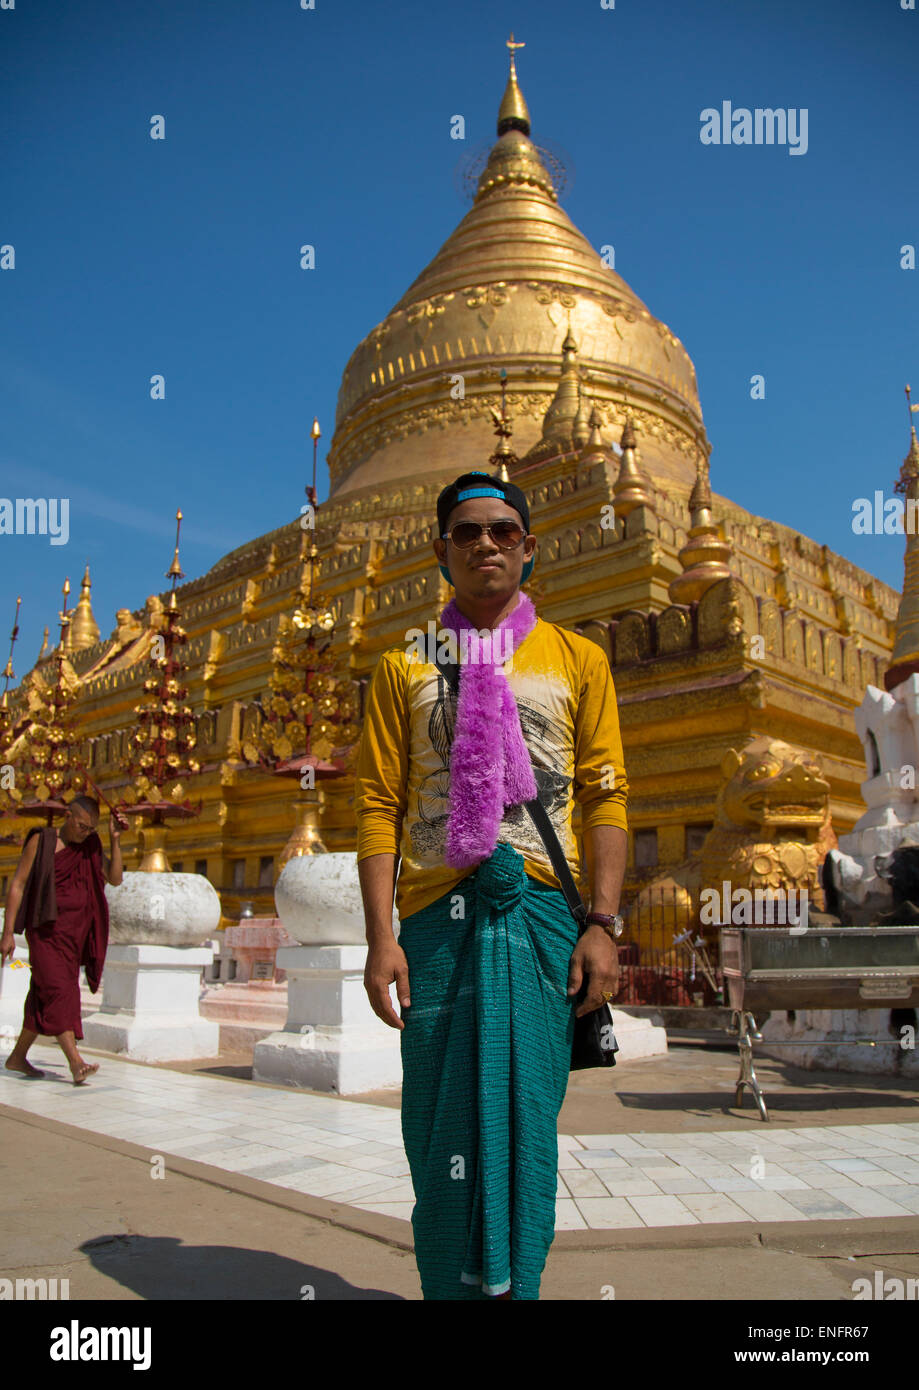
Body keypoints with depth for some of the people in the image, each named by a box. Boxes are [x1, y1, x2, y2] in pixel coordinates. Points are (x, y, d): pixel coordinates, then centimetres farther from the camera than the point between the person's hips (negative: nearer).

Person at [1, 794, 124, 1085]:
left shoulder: (91, 846, 10)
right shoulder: (41, 841, -5)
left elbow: (115, 878, 2)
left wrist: (116, 840, -7)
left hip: (75, 934, 6)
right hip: (46, 930, -6)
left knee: (43, 997, 12)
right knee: (58, 990, -16)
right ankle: (76, 1063, -23)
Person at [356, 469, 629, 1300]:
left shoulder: (578, 660, 11)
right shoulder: (405, 665, 12)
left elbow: (606, 797, 6)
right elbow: (378, 803, 5)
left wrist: (603, 926, -4)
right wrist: (380, 935, -4)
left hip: (541, 910, 0)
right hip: (437, 913, 1)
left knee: (524, 1120, 2)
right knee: (439, 1119, 7)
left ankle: (514, 1283, 19)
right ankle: (449, 1286, 24)